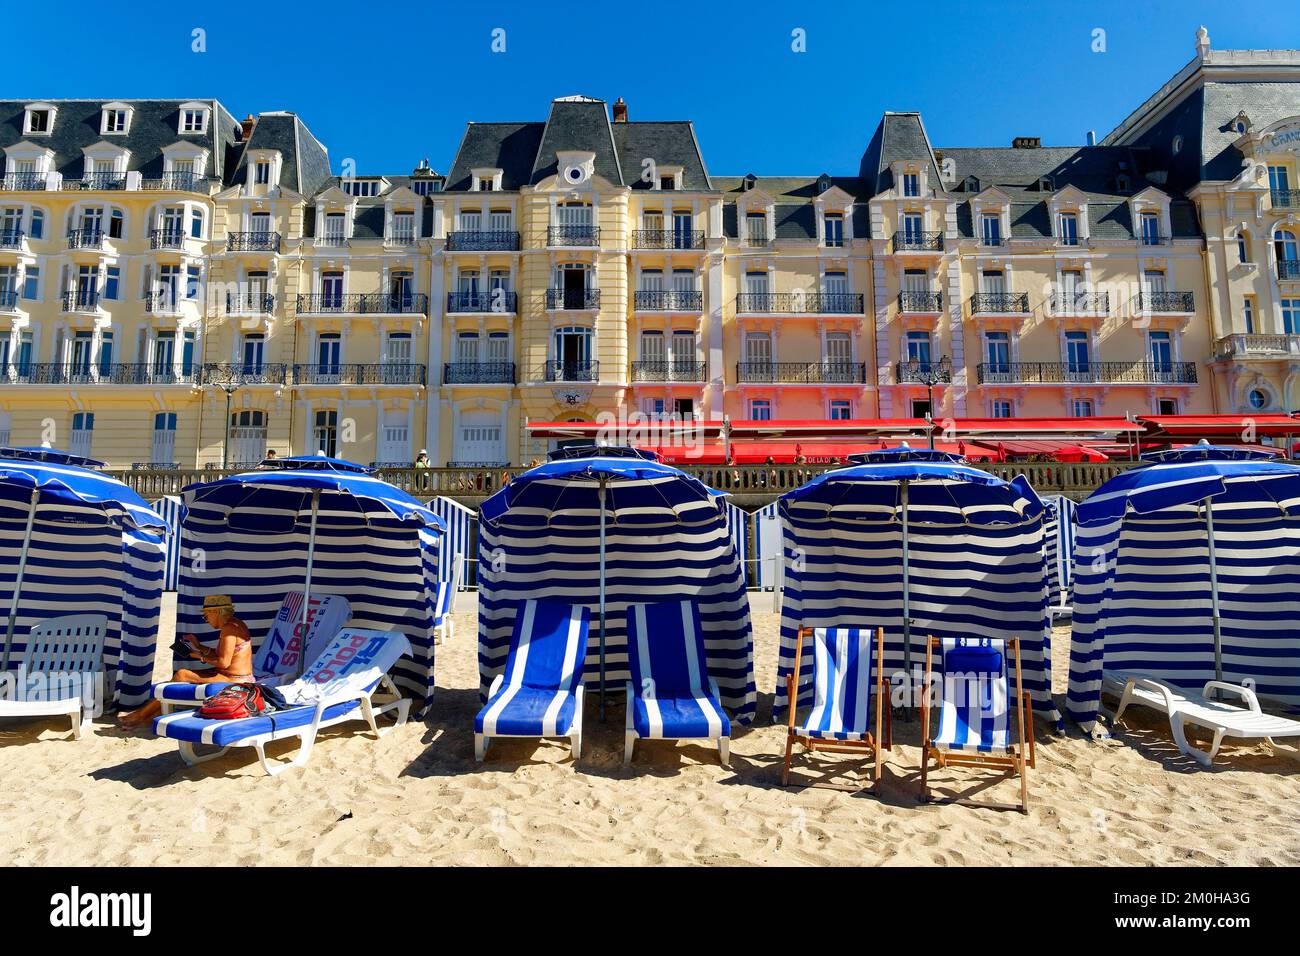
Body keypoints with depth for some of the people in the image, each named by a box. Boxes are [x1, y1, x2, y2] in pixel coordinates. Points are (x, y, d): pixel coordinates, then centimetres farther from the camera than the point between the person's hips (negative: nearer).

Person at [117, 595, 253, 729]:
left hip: (234, 680, -10)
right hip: (236, 677, 10)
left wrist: (202, 657, -6)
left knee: (181, 675, -6)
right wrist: (199, 646, 16)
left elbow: (223, 662, -22)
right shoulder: (234, 624, 14)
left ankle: (140, 715, 10)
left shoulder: (229, 628, -18)